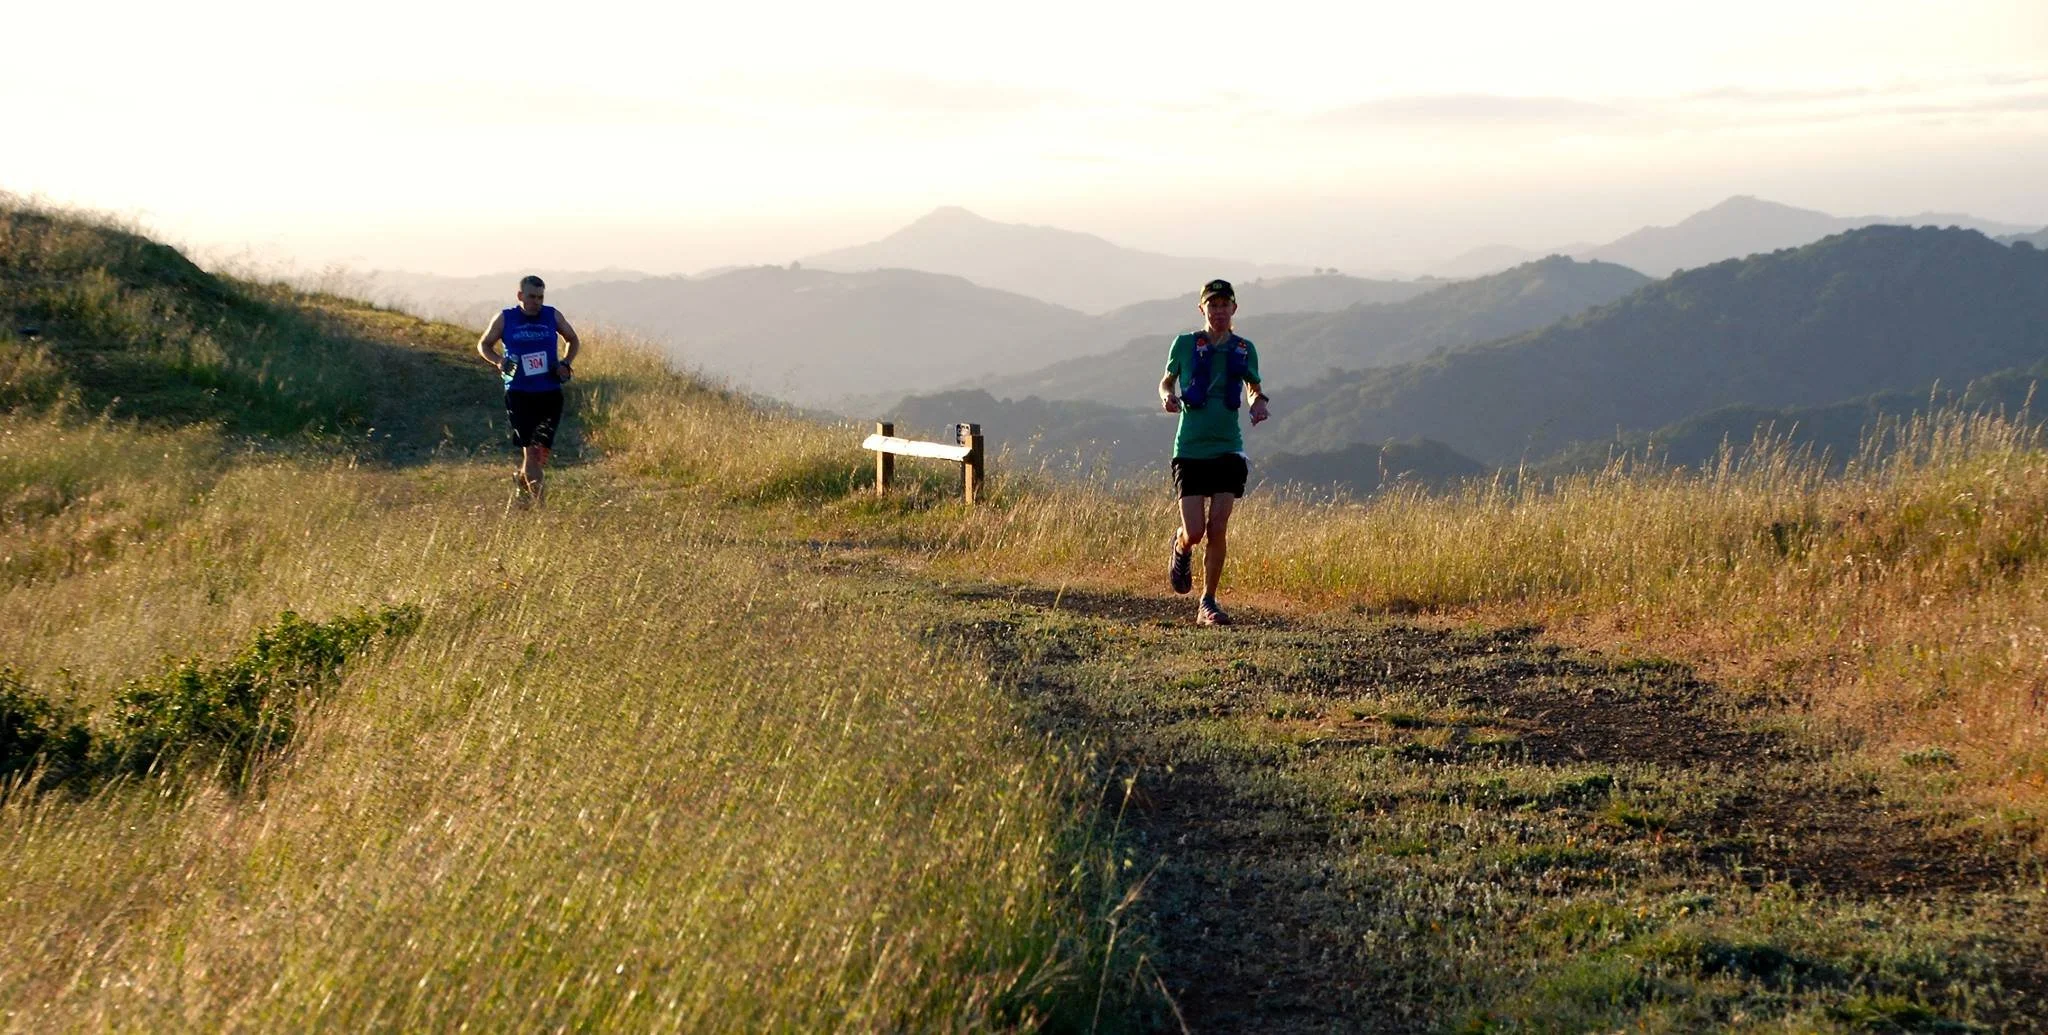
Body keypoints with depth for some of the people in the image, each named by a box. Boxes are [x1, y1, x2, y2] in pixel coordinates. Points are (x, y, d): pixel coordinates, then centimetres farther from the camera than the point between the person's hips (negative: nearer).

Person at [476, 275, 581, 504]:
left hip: (550, 393, 2)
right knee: (530, 448, -9)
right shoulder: (504, 319, 0)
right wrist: (499, 361, -8)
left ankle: (522, 476, 36)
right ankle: (540, 502, -7)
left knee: (544, 449, 4)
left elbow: (573, 341, 19)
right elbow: (483, 345, 12)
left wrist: (566, 364, 1)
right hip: (519, 393, -2)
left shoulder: (553, 316, 5)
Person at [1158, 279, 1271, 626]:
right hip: (1190, 449, -1)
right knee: (1194, 532, -7)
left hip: (1228, 450, 1)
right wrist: (1167, 396, -9)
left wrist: (1259, 401, -3)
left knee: (1218, 529, -6)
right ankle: (1181, 549, 31)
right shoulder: (1184, 344, 1)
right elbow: (1166, 380, 14)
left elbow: (1253, 387, 20)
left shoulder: (1244, 349, 6)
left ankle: (1207, 604, 5)